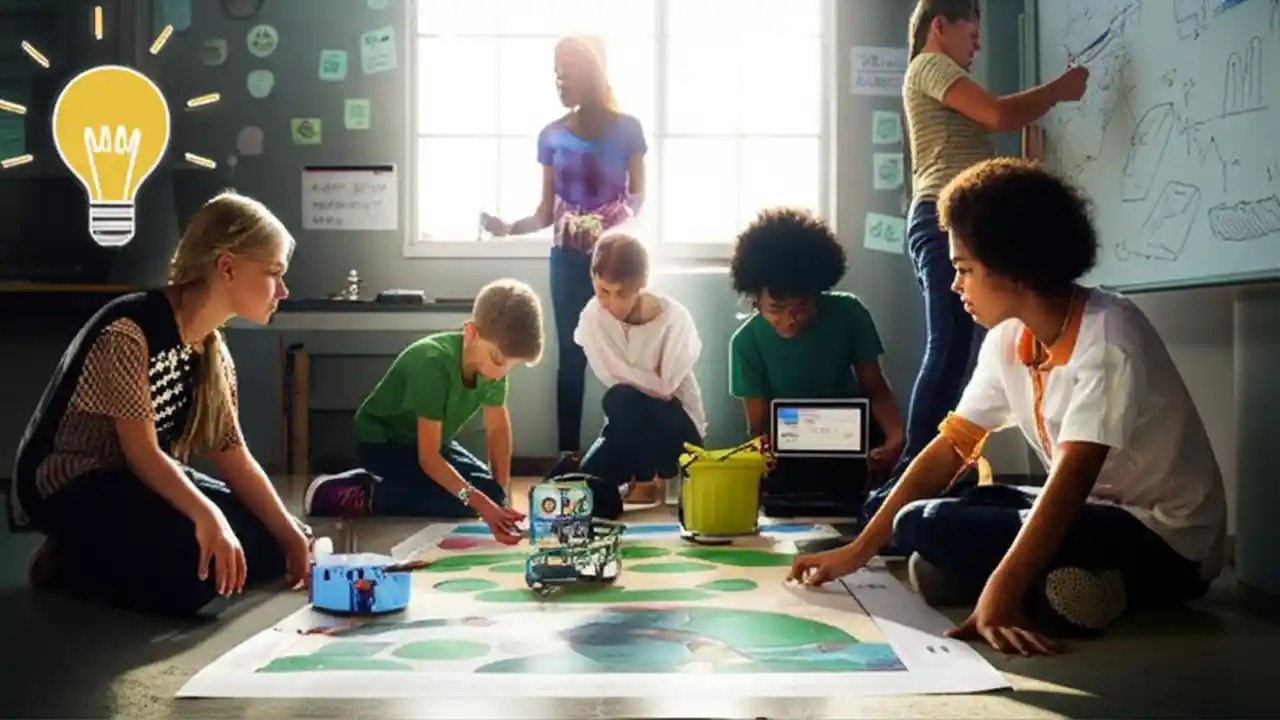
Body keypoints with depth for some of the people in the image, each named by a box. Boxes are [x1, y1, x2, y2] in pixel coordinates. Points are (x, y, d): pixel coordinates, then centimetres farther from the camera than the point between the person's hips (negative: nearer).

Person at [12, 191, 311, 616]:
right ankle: (70, 564, -4)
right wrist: (207, 516, -41)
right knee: (205, 560, -29)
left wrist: (291, 536, -6)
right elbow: (142, 455, -25)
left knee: (268, 544, -1)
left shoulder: (212, 351, 4)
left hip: (148, 481, 9)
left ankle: (107, 559, 5)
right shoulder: (129, 332, -23)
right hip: (70, 487, -9)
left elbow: (234, 458, 1)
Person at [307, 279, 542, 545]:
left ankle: (377, 484, 9)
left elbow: (497, 428, -4)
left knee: (489, 492, 0)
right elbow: (428, 456, -32)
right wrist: (482, 503, -42)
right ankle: (361, 500, -9)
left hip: (426, 440, 8)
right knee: (461, 501, -23)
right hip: (381, 441, -8)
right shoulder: (433, 363, -35)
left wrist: (501, 496, -12)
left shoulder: (492, 363, -16)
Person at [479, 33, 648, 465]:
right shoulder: (552, 136, 5)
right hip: (568, 258, 2)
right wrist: (509, 227, -11)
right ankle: (568, 456, 7)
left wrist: (620, 222, -19)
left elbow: (638, 195, 2)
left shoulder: (626, 129, -1)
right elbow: (547, 211, 7)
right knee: (572, 355, 3)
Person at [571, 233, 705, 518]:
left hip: (677, 425, -3)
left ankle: (646, 475, -6)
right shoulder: (593, 317, -14)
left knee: (621, 401, -35)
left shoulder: (674, 317, -19)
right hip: (629, 425, 3)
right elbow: (614, 377, -13)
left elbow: (664, 388, -19)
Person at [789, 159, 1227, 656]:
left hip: (1163, 540, -8)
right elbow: (950, 446, 3)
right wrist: (860, 549, 1)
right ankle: (1051, 586, -4)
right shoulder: (1008, 339, 0)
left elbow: (1073, 475, -32)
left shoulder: (1108, 335, -22)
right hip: (1094, 513, 9)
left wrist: (1001, 593, -42)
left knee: (925, 527, -23)